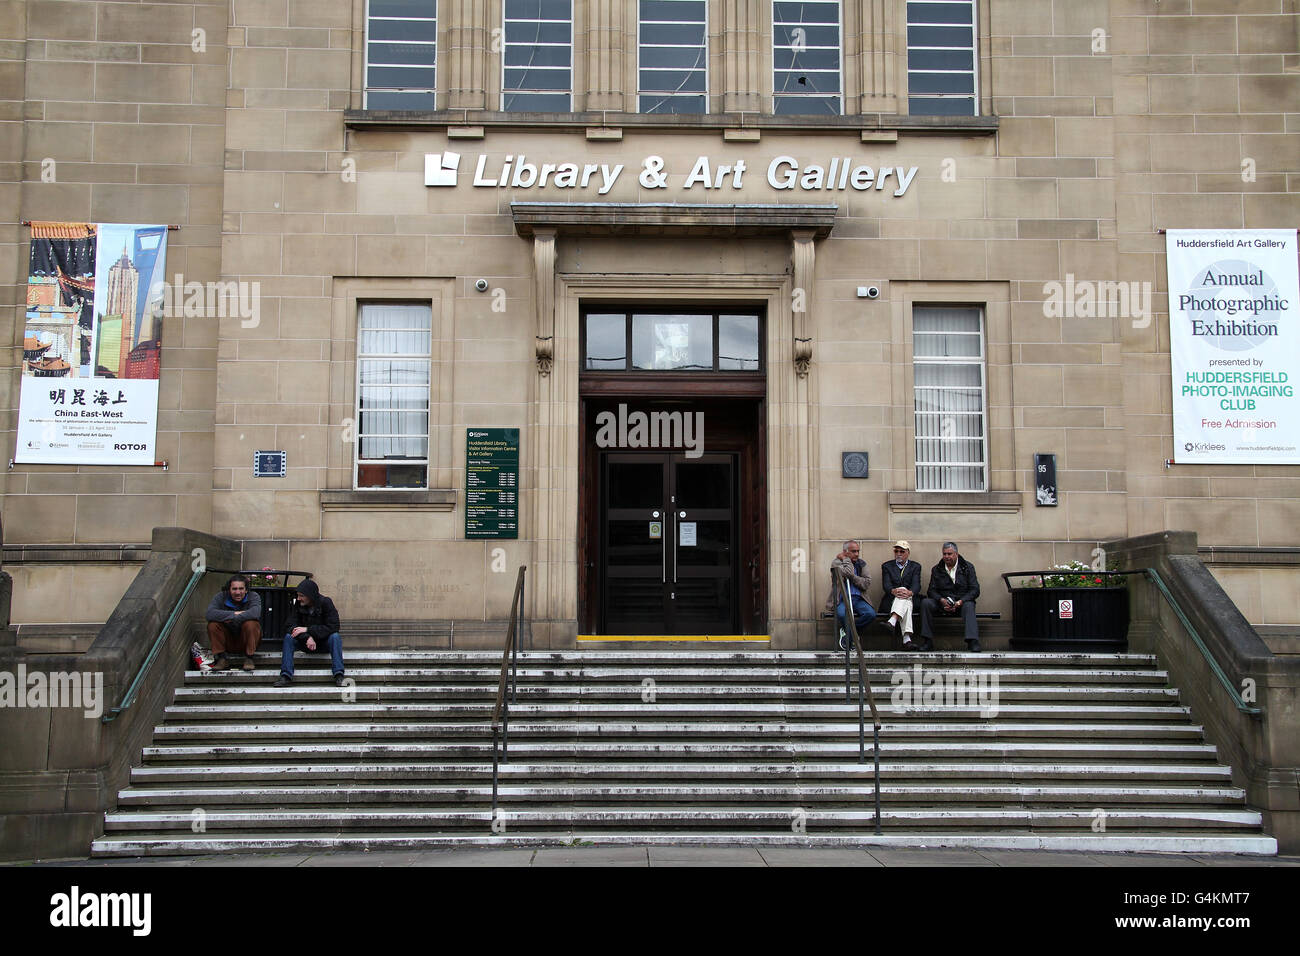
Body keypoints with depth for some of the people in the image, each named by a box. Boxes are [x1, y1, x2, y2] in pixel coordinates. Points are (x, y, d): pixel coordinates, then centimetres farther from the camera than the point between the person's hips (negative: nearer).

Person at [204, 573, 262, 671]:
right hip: (228, 641, 2)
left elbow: (255, 613, -35)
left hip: (247, 640, -2)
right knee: (212, 625, -22)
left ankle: (249, 658, -14)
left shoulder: (253, 597, -11)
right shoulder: (221, 597, -7)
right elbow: (210, 614, -26)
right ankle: (222, 658, -9)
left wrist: (230, 619, -31)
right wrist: (235, 614, -30)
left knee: (251, 624, -31)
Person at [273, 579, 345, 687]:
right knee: (288, 637, -23)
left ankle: (339, 676, -37)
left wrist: (307, 629, -26)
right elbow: (292, 626, -12)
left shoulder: (326, 603, -15)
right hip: (305, 642, 2)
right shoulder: (297, 604, -7)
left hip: (324, 642, -2)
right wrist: (307, 637, -31)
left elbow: (333, 627, -22)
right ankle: (286, 676, -27)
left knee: (335, 637, -32)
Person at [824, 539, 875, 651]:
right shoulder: (836, 563, -1)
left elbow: (867, 583, 3)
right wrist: (846, 559, -6)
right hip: (841, 599, -4)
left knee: (871, 614, -26)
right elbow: (848, 573, -21)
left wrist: (852, 577, -7)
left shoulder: (861, 564, 14)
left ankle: (846, 631, -4)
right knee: (842, 614, -37)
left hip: (858, 599, 4)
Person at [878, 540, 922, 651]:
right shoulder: (887, 566, 15)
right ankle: (907, 639, -55)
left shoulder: (915, 566, 15)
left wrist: (910, 592, -29)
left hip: (910, 599, 0)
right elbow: (886, 584, -3)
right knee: (905, 604, -35)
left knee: (904, 594, -36)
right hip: (891, 600, 0)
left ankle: (892, 622, -60)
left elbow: (916, 585, -3)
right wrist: (893, 591, -29)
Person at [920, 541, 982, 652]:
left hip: (962, 602, -2)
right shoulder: (937, 569, 10)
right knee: (926, 603, -25)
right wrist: (942, 600, -18)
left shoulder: (967, 567, 4)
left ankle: (973, 642, -46)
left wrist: (960, 602, -19)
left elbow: (975, 590, -4)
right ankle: (927, 641, -24)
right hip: (942, 602, 2)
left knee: (968, 606, -36)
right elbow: (931, 590, 4)